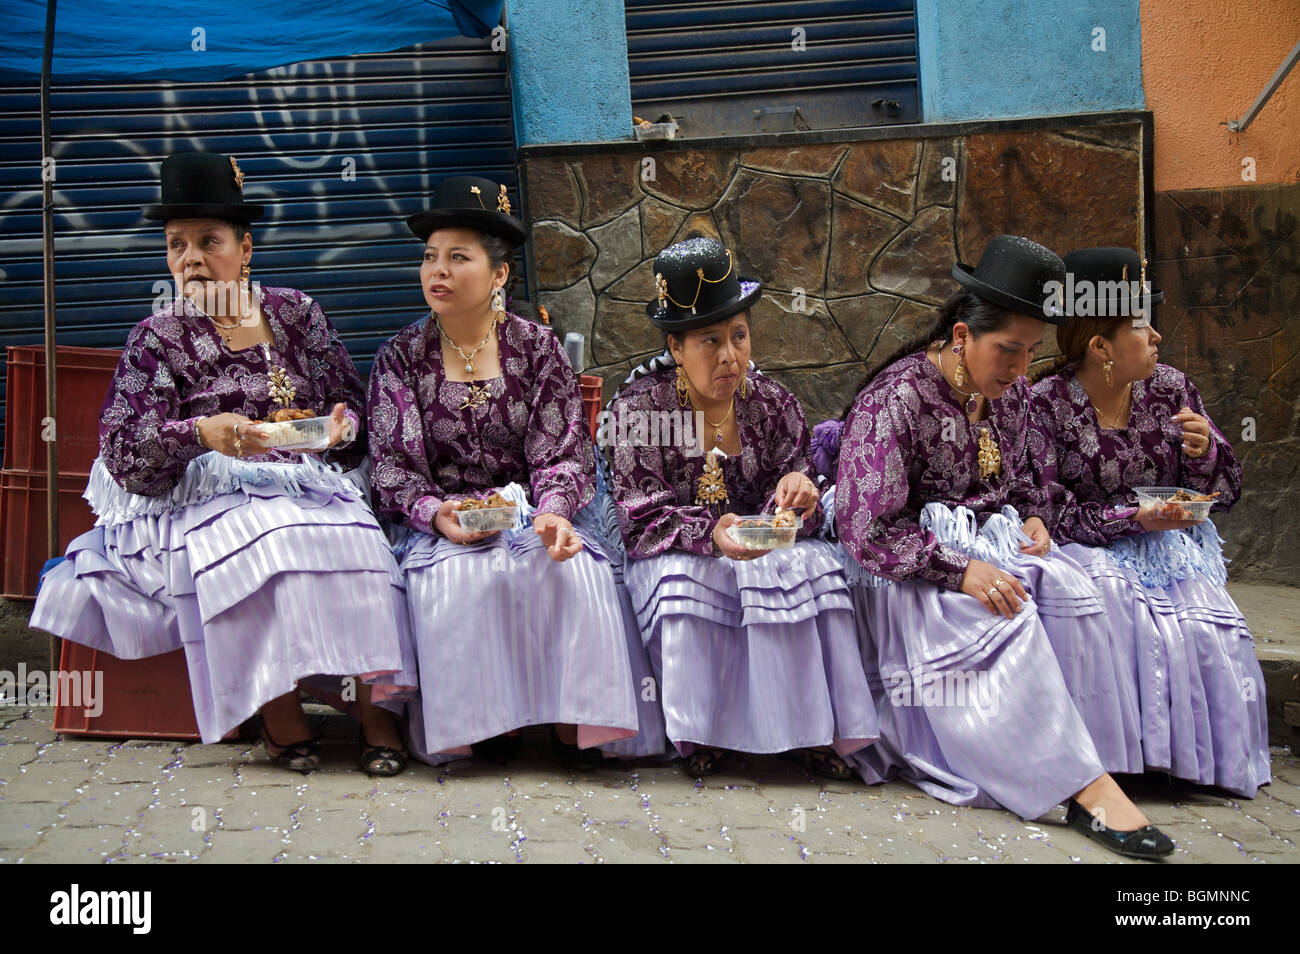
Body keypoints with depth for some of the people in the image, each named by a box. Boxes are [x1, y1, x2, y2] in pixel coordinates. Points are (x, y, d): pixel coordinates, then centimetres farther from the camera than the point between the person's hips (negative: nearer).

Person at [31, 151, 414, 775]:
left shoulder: (295, 313, 12)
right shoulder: (157, 338, 6)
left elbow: (352, 402, 14)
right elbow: (123, 453, -5)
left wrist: (339, 426, -10)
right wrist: (201, 433, -24)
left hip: (308, 486, 2)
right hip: (210, 496, -1)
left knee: (351, 542, -30)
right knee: (258, 543, -34)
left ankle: (375, 705, -22)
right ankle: (279, 714, -21)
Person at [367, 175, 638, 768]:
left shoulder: (537, 347, 4)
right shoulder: (400, 357, 5)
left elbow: (562, 453, -1)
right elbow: (390, 468, 0)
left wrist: (553, 512, -21)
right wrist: (435, 513, -20)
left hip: (528, 511, 0)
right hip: (440, 518, 0)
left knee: (575, 568, -30)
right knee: (457, 582, -33)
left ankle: (568, 718, -16)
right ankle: (488, 717, -15)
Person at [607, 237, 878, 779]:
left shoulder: (774, 405, 0)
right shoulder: (640, 407, -9)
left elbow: (796, 514, 1)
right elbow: (643, 522, -14)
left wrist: (796, 496, -25)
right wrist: (712, 534, -32)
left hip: (761, 551, 3)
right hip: (676, 559, -2)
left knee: (810, 564, -26)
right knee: (682, 584, -34)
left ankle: (811, 731, -14)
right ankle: (701, 733, -13)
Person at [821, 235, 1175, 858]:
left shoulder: (1009, 395, 8)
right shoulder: (896, 400, -15)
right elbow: (867, 529, -20)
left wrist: (1031, 517, 2)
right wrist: (960, 569, -28)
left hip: (993, 547, 7)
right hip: (914, 568, -7)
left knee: (1073, 597, -24)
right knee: (1005, 623, -33)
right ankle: (1086, 787, -28)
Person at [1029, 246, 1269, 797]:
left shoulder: (1170, 388, 4)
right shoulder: (1046, 405, -9)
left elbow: (1225, 492, 9)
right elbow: (1048, 513, -13)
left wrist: (1204, 452, -14)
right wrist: (1132, 519, -24)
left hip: (1174, 546, 3)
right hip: (1093, 550, -3)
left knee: (1209, 631, -24)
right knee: (1111, 600, -35)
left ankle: (1214, 761, 0)